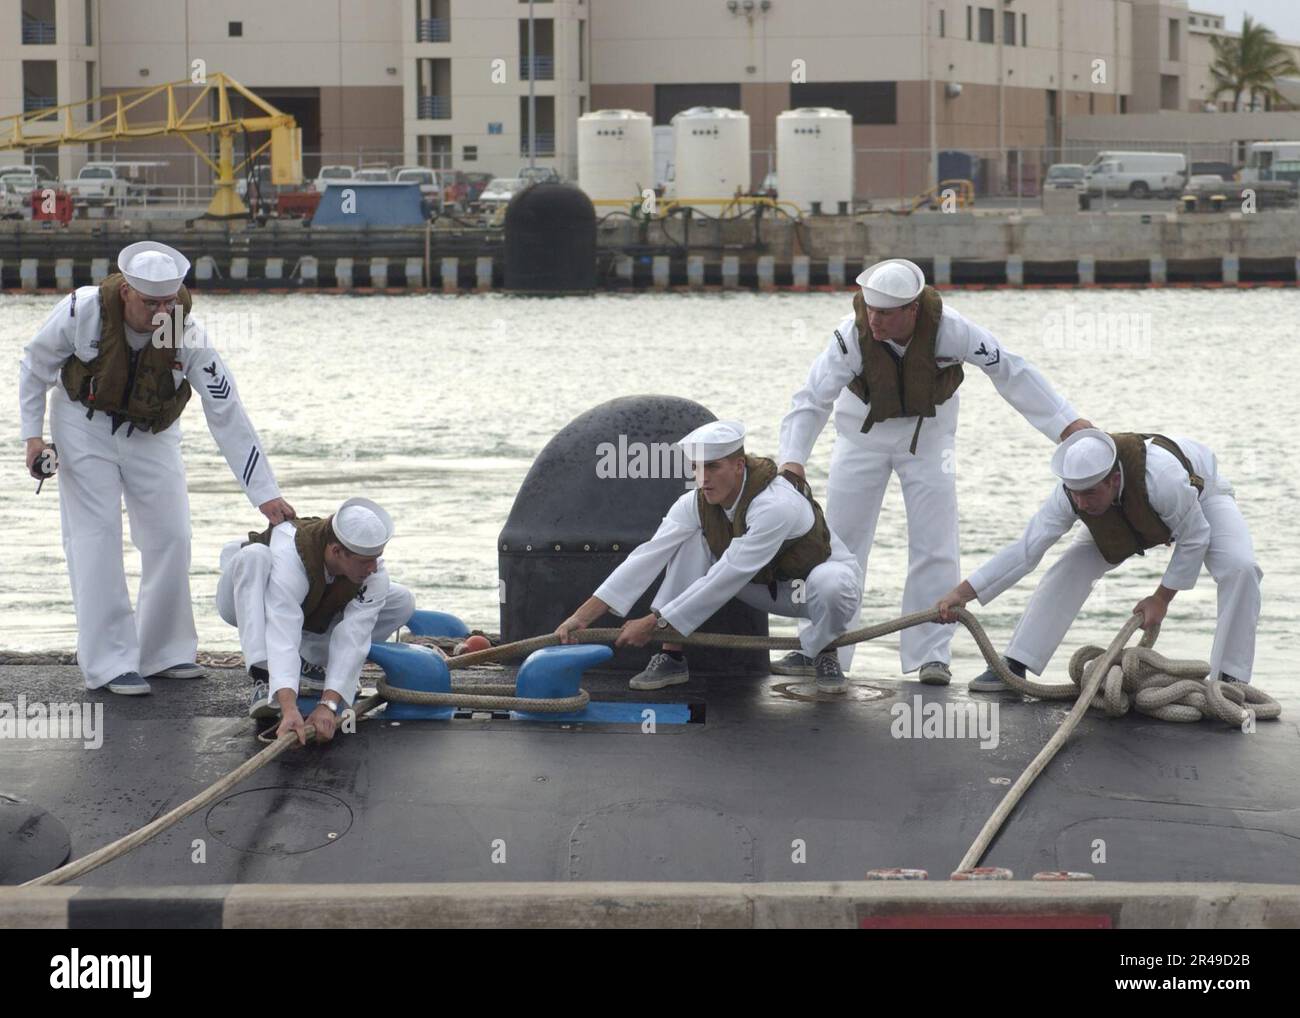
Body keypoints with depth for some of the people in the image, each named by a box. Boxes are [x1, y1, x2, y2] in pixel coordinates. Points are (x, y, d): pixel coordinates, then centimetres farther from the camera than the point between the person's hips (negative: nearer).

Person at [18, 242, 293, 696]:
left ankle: (165, 652, 16)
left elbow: (228, 416, -23)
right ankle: (108, 662, -7)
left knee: (171, 538, 0)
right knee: (97, 537, -9)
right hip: (84, 426, -2)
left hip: (152, 434, 2)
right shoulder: (84, 310, -27)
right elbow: (35, 366, -7)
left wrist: (265, 493, -26)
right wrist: (33, 433, -10)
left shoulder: (188, 336, -25)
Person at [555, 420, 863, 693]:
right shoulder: (696, 504, -16)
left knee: (830, 582, -41)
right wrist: (583, 616, -32)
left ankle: (823, 652, -8)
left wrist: (654, 624, -33)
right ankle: (672, 657, -11)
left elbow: (726, 578, -36)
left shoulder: (776, 505, -36)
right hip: (765, 585, 5)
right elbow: (649, 557, -22)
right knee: (691, 542, -15)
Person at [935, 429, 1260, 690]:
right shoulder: (1072, 492, -34)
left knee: (1240, 568, -29)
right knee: (1069, 570, -14)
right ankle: (1014, 666, -5)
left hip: (1202, 496, -3)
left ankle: (1229, 679, -19)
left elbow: (1193, 539, -31)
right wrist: (962, 593, -36)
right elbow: (1025, 550, -29)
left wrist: (1161, 598, -22)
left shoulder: (1161, 476, -48)